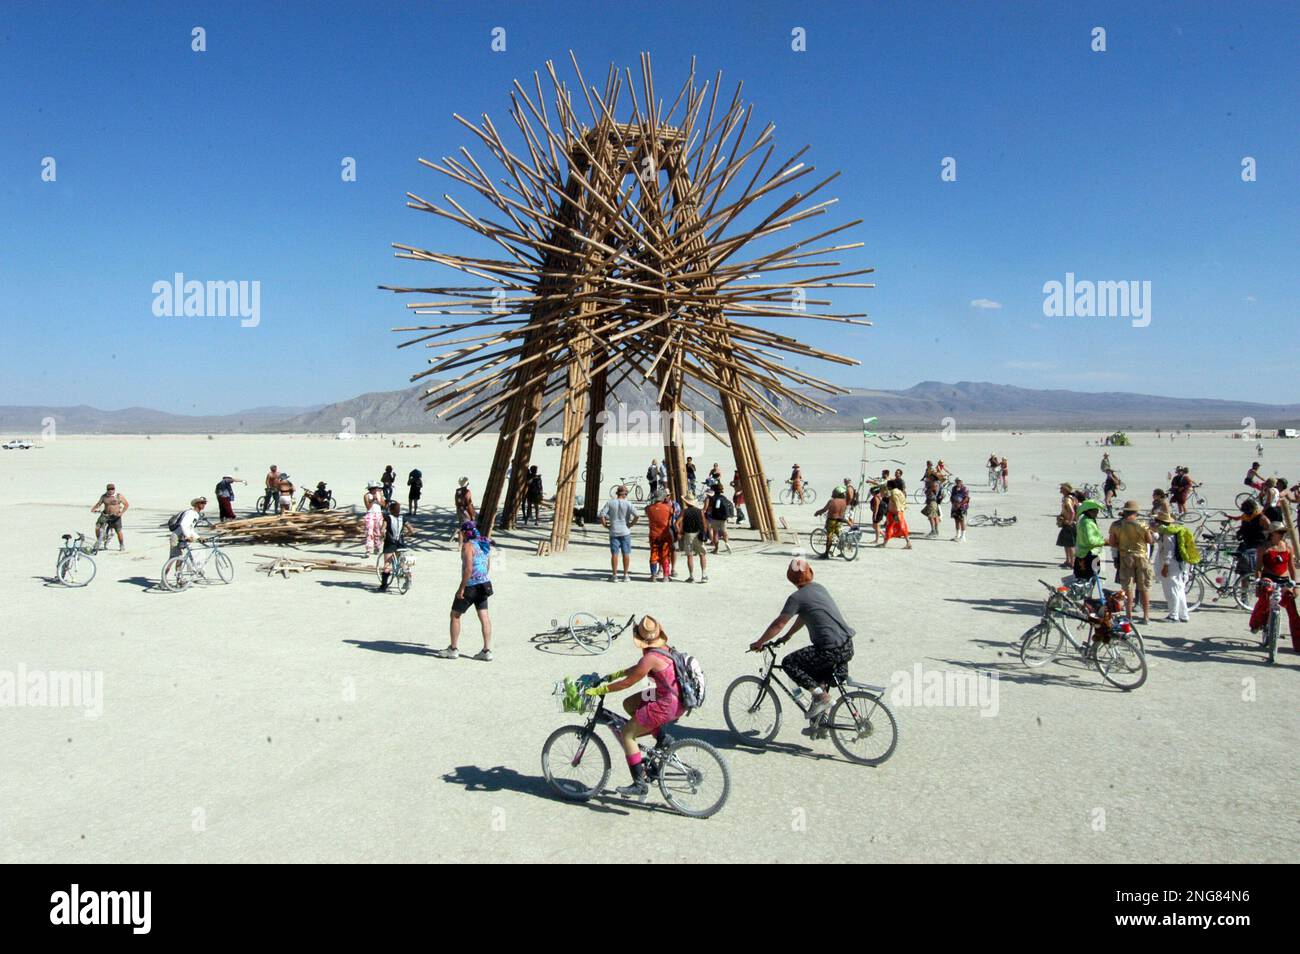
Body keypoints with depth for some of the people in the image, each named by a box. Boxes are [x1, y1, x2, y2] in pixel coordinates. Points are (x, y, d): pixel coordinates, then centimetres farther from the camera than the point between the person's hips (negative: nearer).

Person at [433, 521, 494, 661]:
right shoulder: (484, 544, 10)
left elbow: (468, 569, -23)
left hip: (470, 586, -7)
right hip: (484, 585, 8)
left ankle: (453, 650, 13)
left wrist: (461, 588, -19)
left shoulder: (468, 546, -15)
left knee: (455, 615, 8)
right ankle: (487, 651, 4)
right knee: (484, 617, 6)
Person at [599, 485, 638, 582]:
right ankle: (625, 575, 10)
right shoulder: (627, 504, -5)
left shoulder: (610, 503, -1)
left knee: (614, 553, 4)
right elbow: (636, 515, -16)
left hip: (614, 532, 1)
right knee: (626, 553, 7)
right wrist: (630, 525, -5)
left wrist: (605, 525, 1)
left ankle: (614, 575, 5)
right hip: (625, 532, -1)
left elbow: (601, 515, -8)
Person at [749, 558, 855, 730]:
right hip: (848, 646, 8)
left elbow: (778, 624, -5)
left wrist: (758, 643, 7)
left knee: (788, 663, 2)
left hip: (832, 650, -8)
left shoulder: (797, 597, -8)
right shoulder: (819, 588, 16)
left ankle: (820, 695, -6)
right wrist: (787, 636, 36)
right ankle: (819, 723, 27)